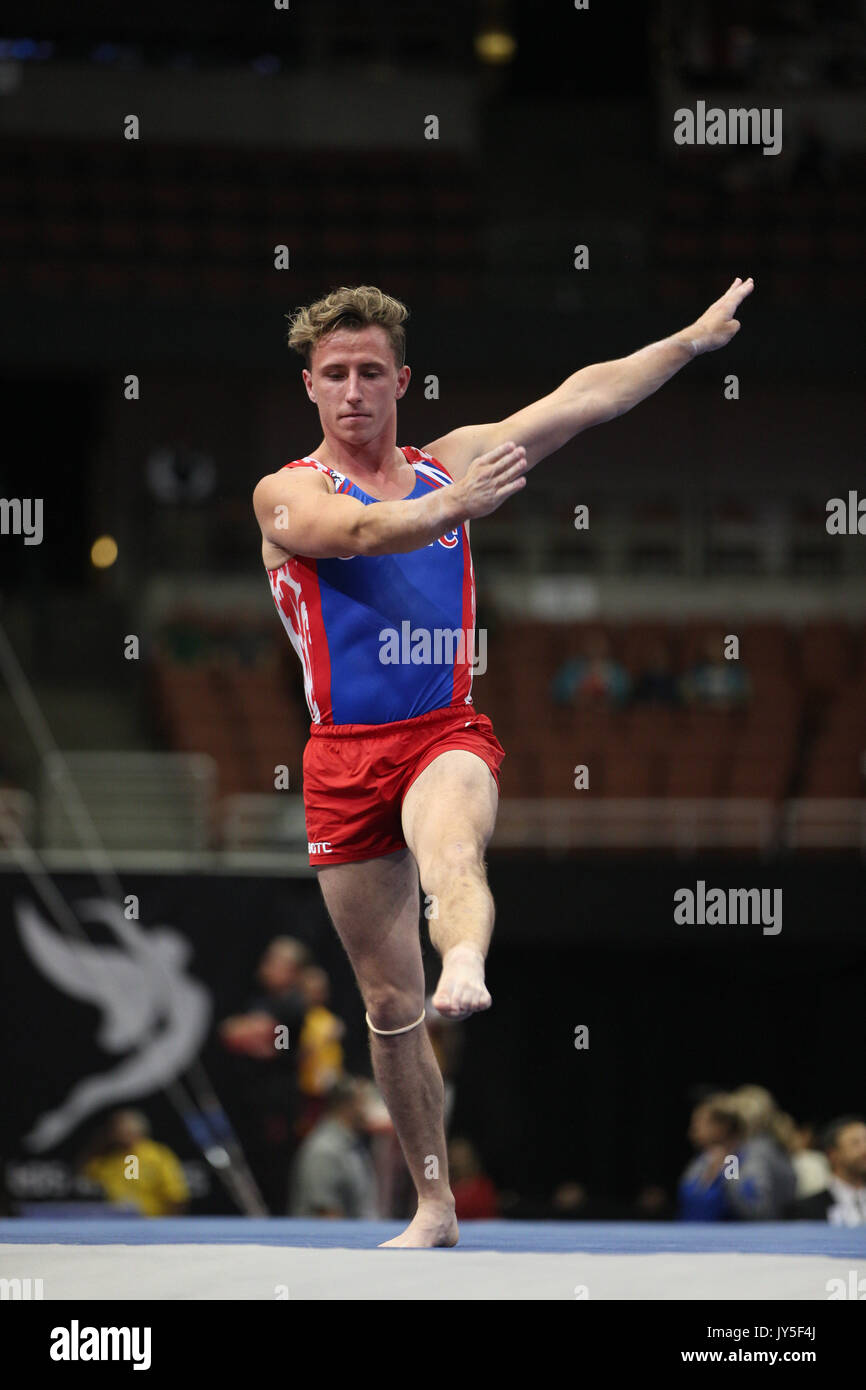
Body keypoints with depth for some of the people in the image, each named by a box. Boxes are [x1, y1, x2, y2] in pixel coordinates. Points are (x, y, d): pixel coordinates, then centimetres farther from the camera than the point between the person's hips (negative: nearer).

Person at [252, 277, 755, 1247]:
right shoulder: (289, 495, 0)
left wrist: (697, 337, 16)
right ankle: (433, 1203, 16)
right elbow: (361, 530, -23)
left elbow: (582, 398, 16)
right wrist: (453, 510, -42)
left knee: (451, 847, -37)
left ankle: (465, 965, -68)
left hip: (446, 735, 0)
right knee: (387, 1002, 3)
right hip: (345, 756, 0)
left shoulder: (451, 462, 12)